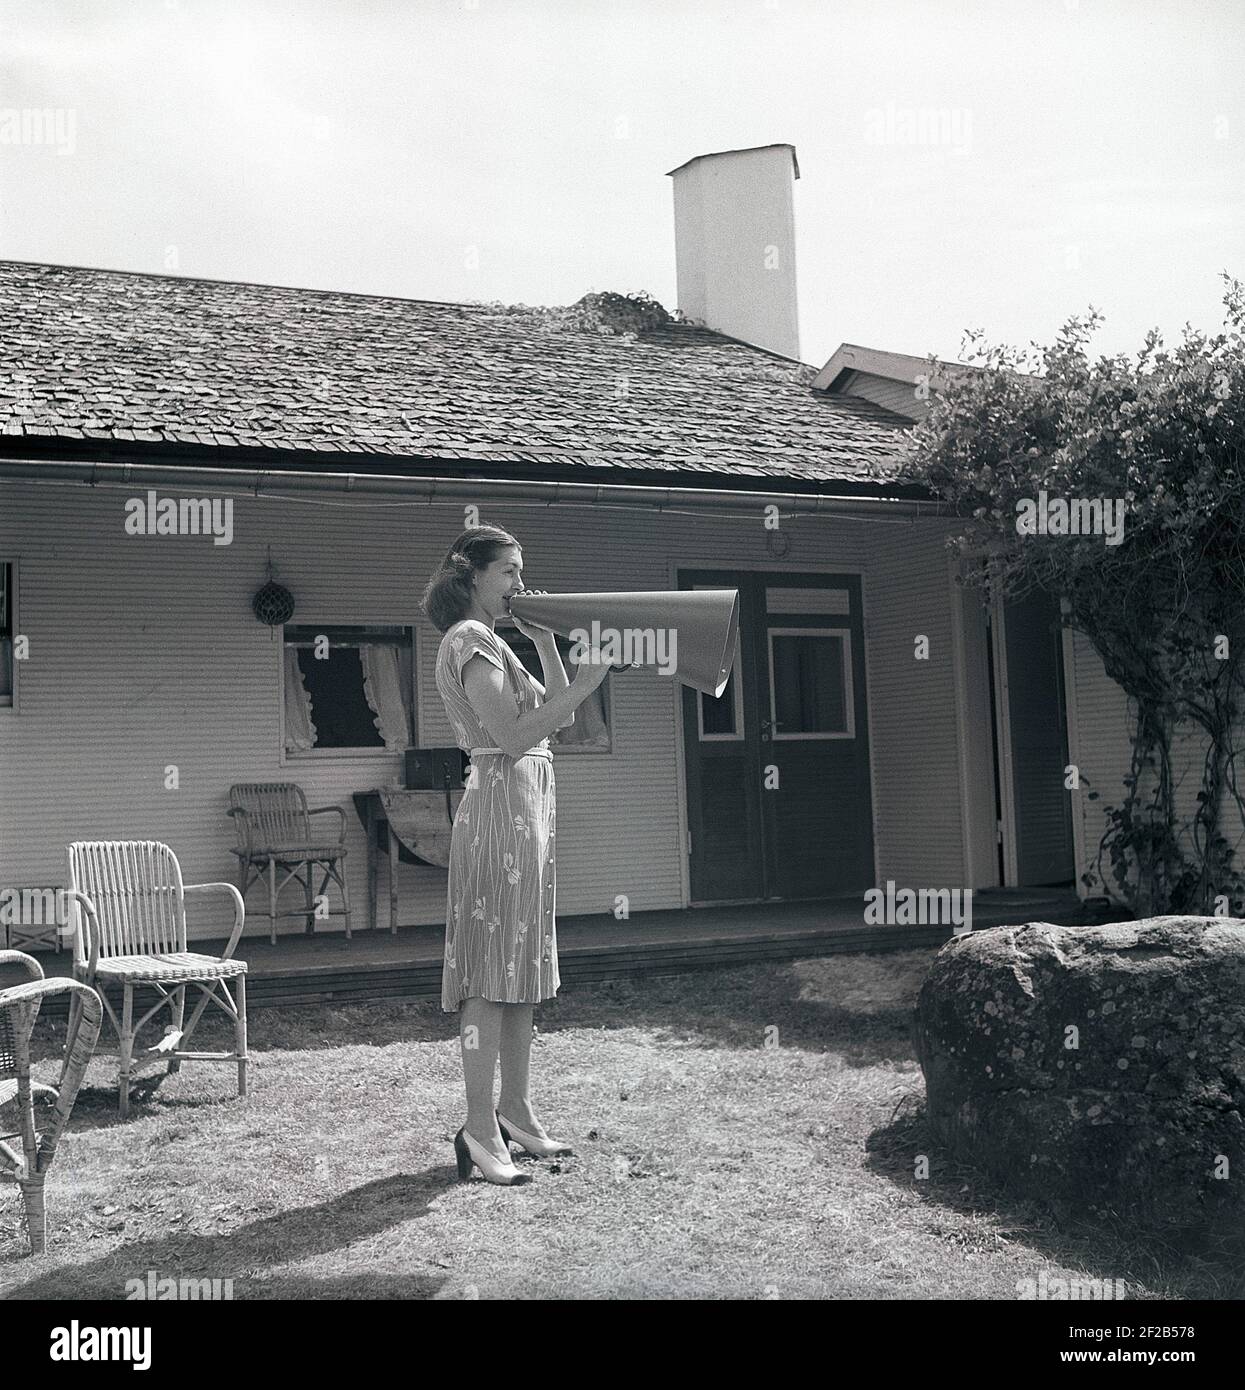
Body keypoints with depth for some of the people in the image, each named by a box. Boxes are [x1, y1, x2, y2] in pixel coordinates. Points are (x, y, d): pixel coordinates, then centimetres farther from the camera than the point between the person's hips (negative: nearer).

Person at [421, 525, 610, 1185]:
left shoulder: (489, 641, 21)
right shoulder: (470, 638, -9)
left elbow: (558, 717, 18)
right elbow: (513, 735, -17)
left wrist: (545, 640, 13)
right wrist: (582, 686, -14)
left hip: (527, 807, 10)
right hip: (502, 803, -10)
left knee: (520, 968, 12)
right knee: (492, 974, -8)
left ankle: (514, 1109, 20)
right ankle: (480, 1128, -3)